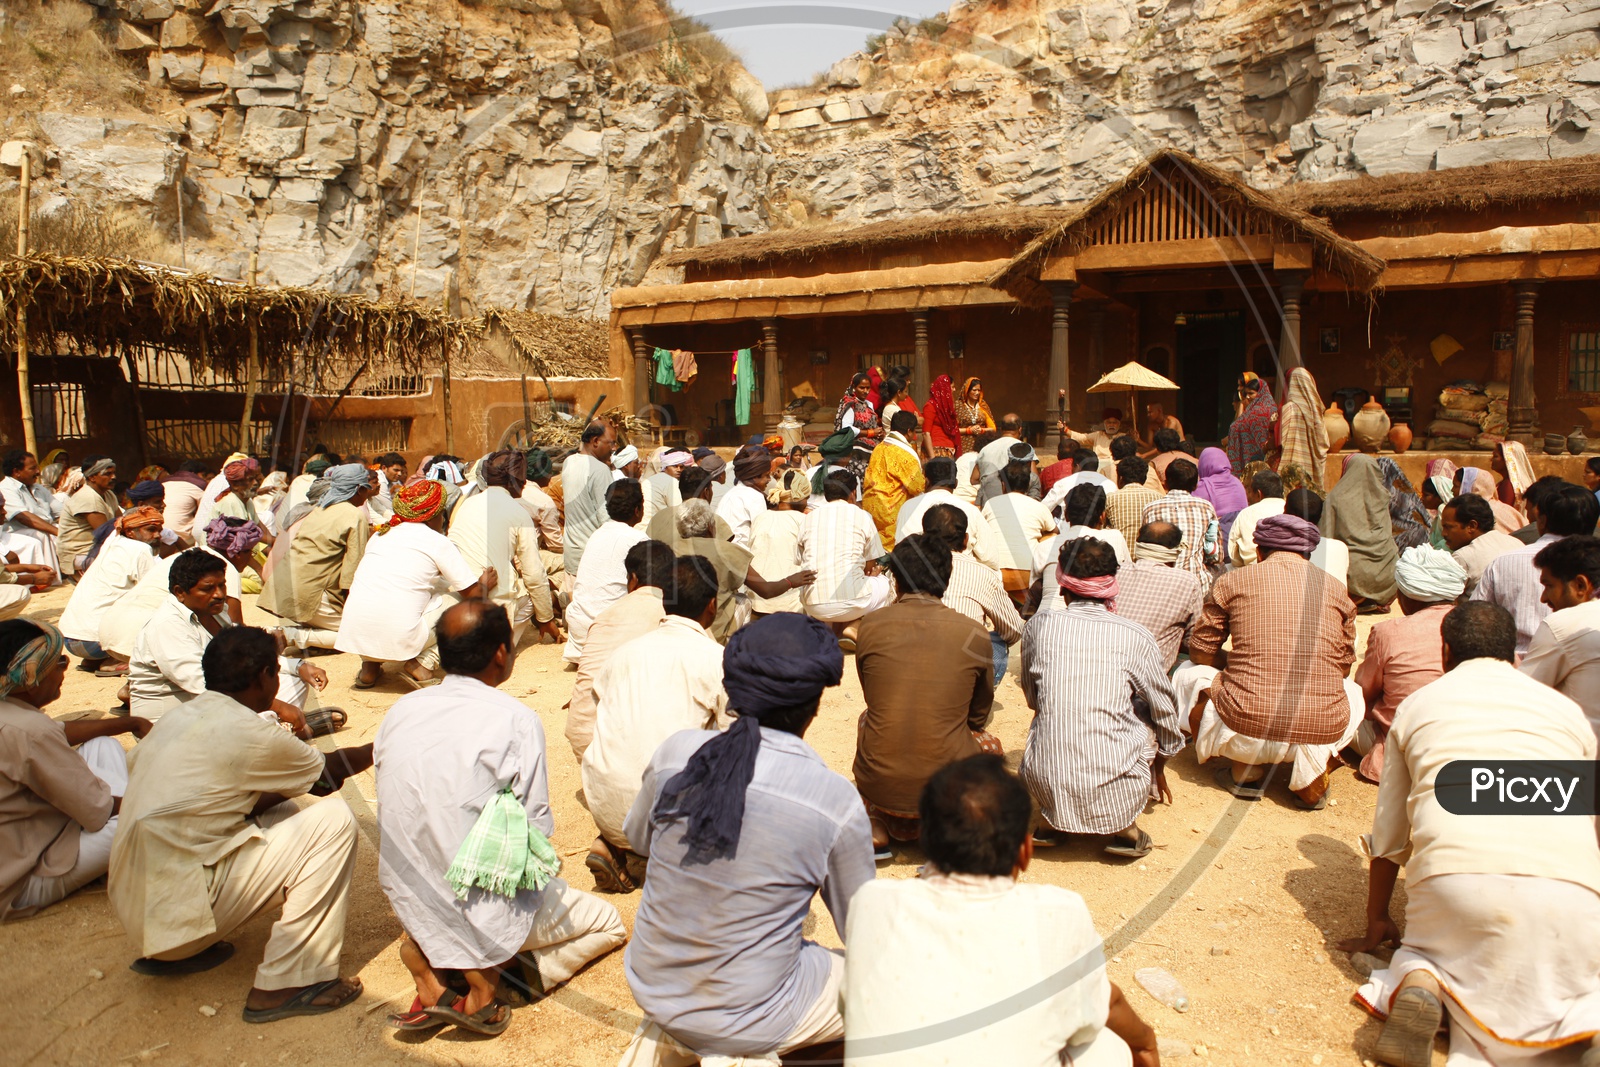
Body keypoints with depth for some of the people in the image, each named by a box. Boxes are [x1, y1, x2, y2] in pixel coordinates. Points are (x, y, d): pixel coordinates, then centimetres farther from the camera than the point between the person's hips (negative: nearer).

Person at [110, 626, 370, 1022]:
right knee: (333, 821, -10)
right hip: (174, 910, -9)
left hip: (134, 905, 9)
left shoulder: (183, 715, 8)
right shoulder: (247, 734, -16)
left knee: (278, 810, 18)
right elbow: (327, 775, 3)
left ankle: (171, 951, 19)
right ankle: (286, 985, -5)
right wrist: (377, 750, 18)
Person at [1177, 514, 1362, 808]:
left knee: (1188, 674, 26)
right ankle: (1313, 775, 11)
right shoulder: (1336, 590, 9)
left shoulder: (1233, 581, 3)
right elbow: (1343, 667, 20)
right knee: (1353, 692, 36)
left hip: (1244, 732, -2)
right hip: (1322, 734, 3)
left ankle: (1246, 771, 13)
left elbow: (1200, 652, 11)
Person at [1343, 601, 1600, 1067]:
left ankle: (1419, 983, -7)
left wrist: (1376, 922, 37)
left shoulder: (1417, 705, 23)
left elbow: (1387, 835, 25)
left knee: (1425, 953, 27)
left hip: (1452, 874, 0)